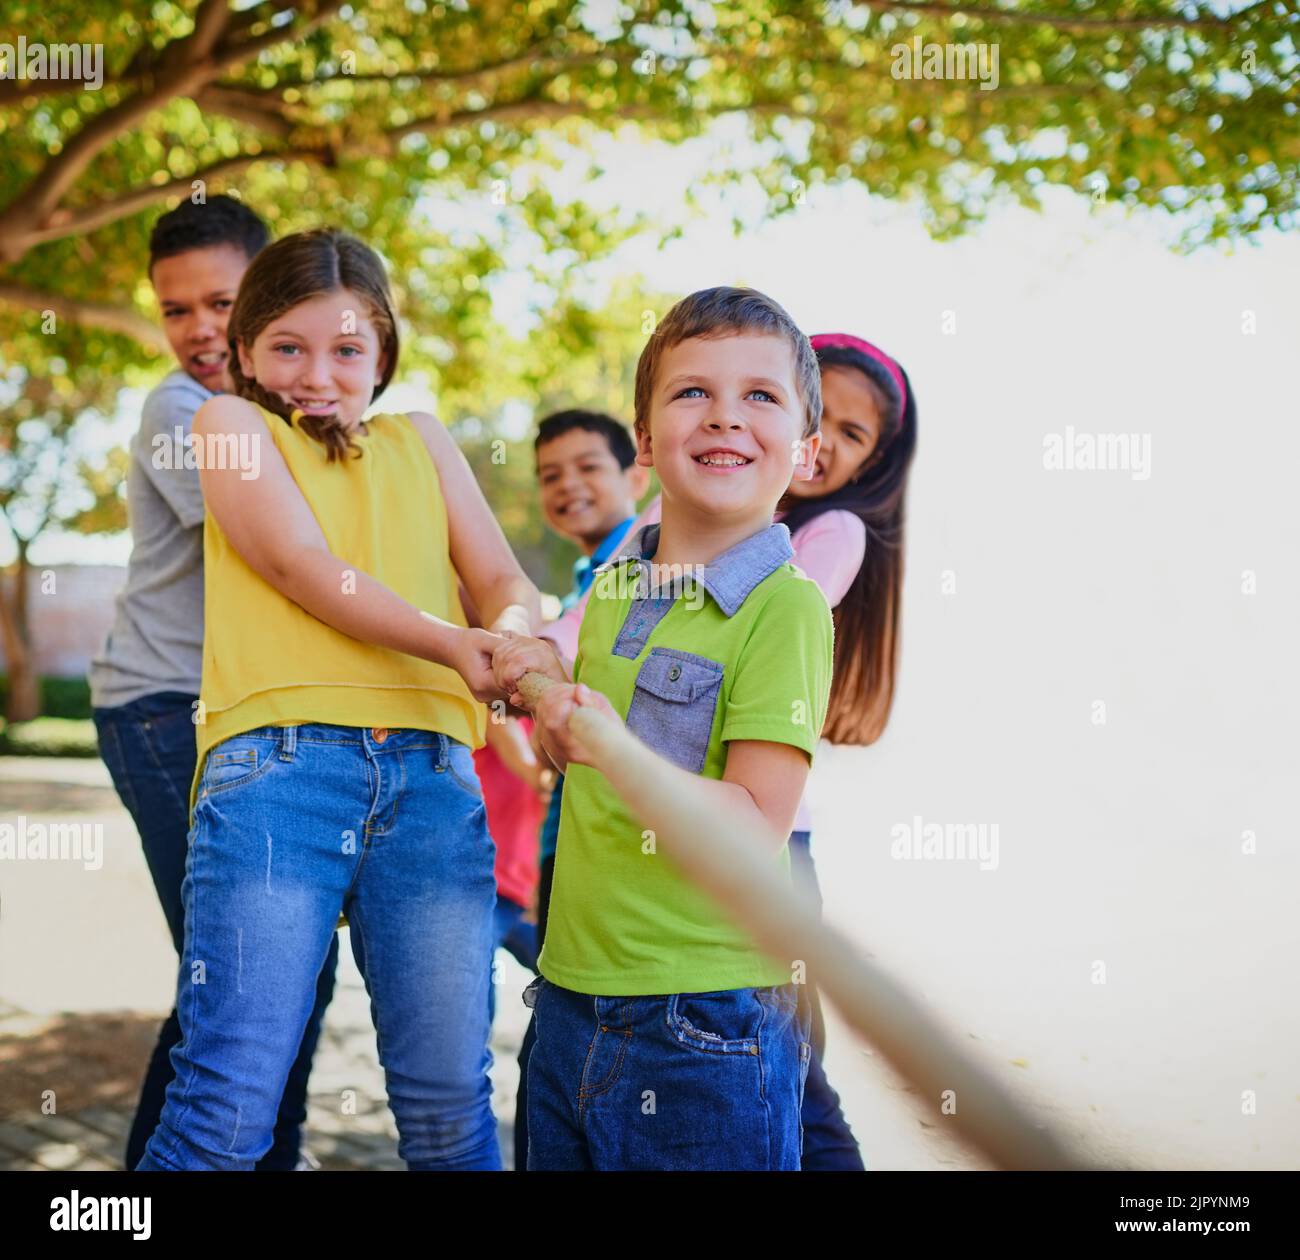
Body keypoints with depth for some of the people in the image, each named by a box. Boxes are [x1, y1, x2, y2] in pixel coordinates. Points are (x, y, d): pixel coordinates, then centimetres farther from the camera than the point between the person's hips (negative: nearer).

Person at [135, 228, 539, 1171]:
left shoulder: (421, 442, 26)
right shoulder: (231, 423, 15)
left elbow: (506, 581, 15)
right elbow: (302, 566, -1)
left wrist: (516, 639, -11)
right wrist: (450, 644, -17)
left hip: (432, 773, 3)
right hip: (279, 764, -3)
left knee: (449, 1101, 1)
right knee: (227, 1105, -9)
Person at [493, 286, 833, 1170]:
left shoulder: (787, 607, -13)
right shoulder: (613, 590, 8)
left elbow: (755, 826, -19)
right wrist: (552, 686, 2)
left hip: (707, 1020, -6)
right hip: (573, 998, 7)